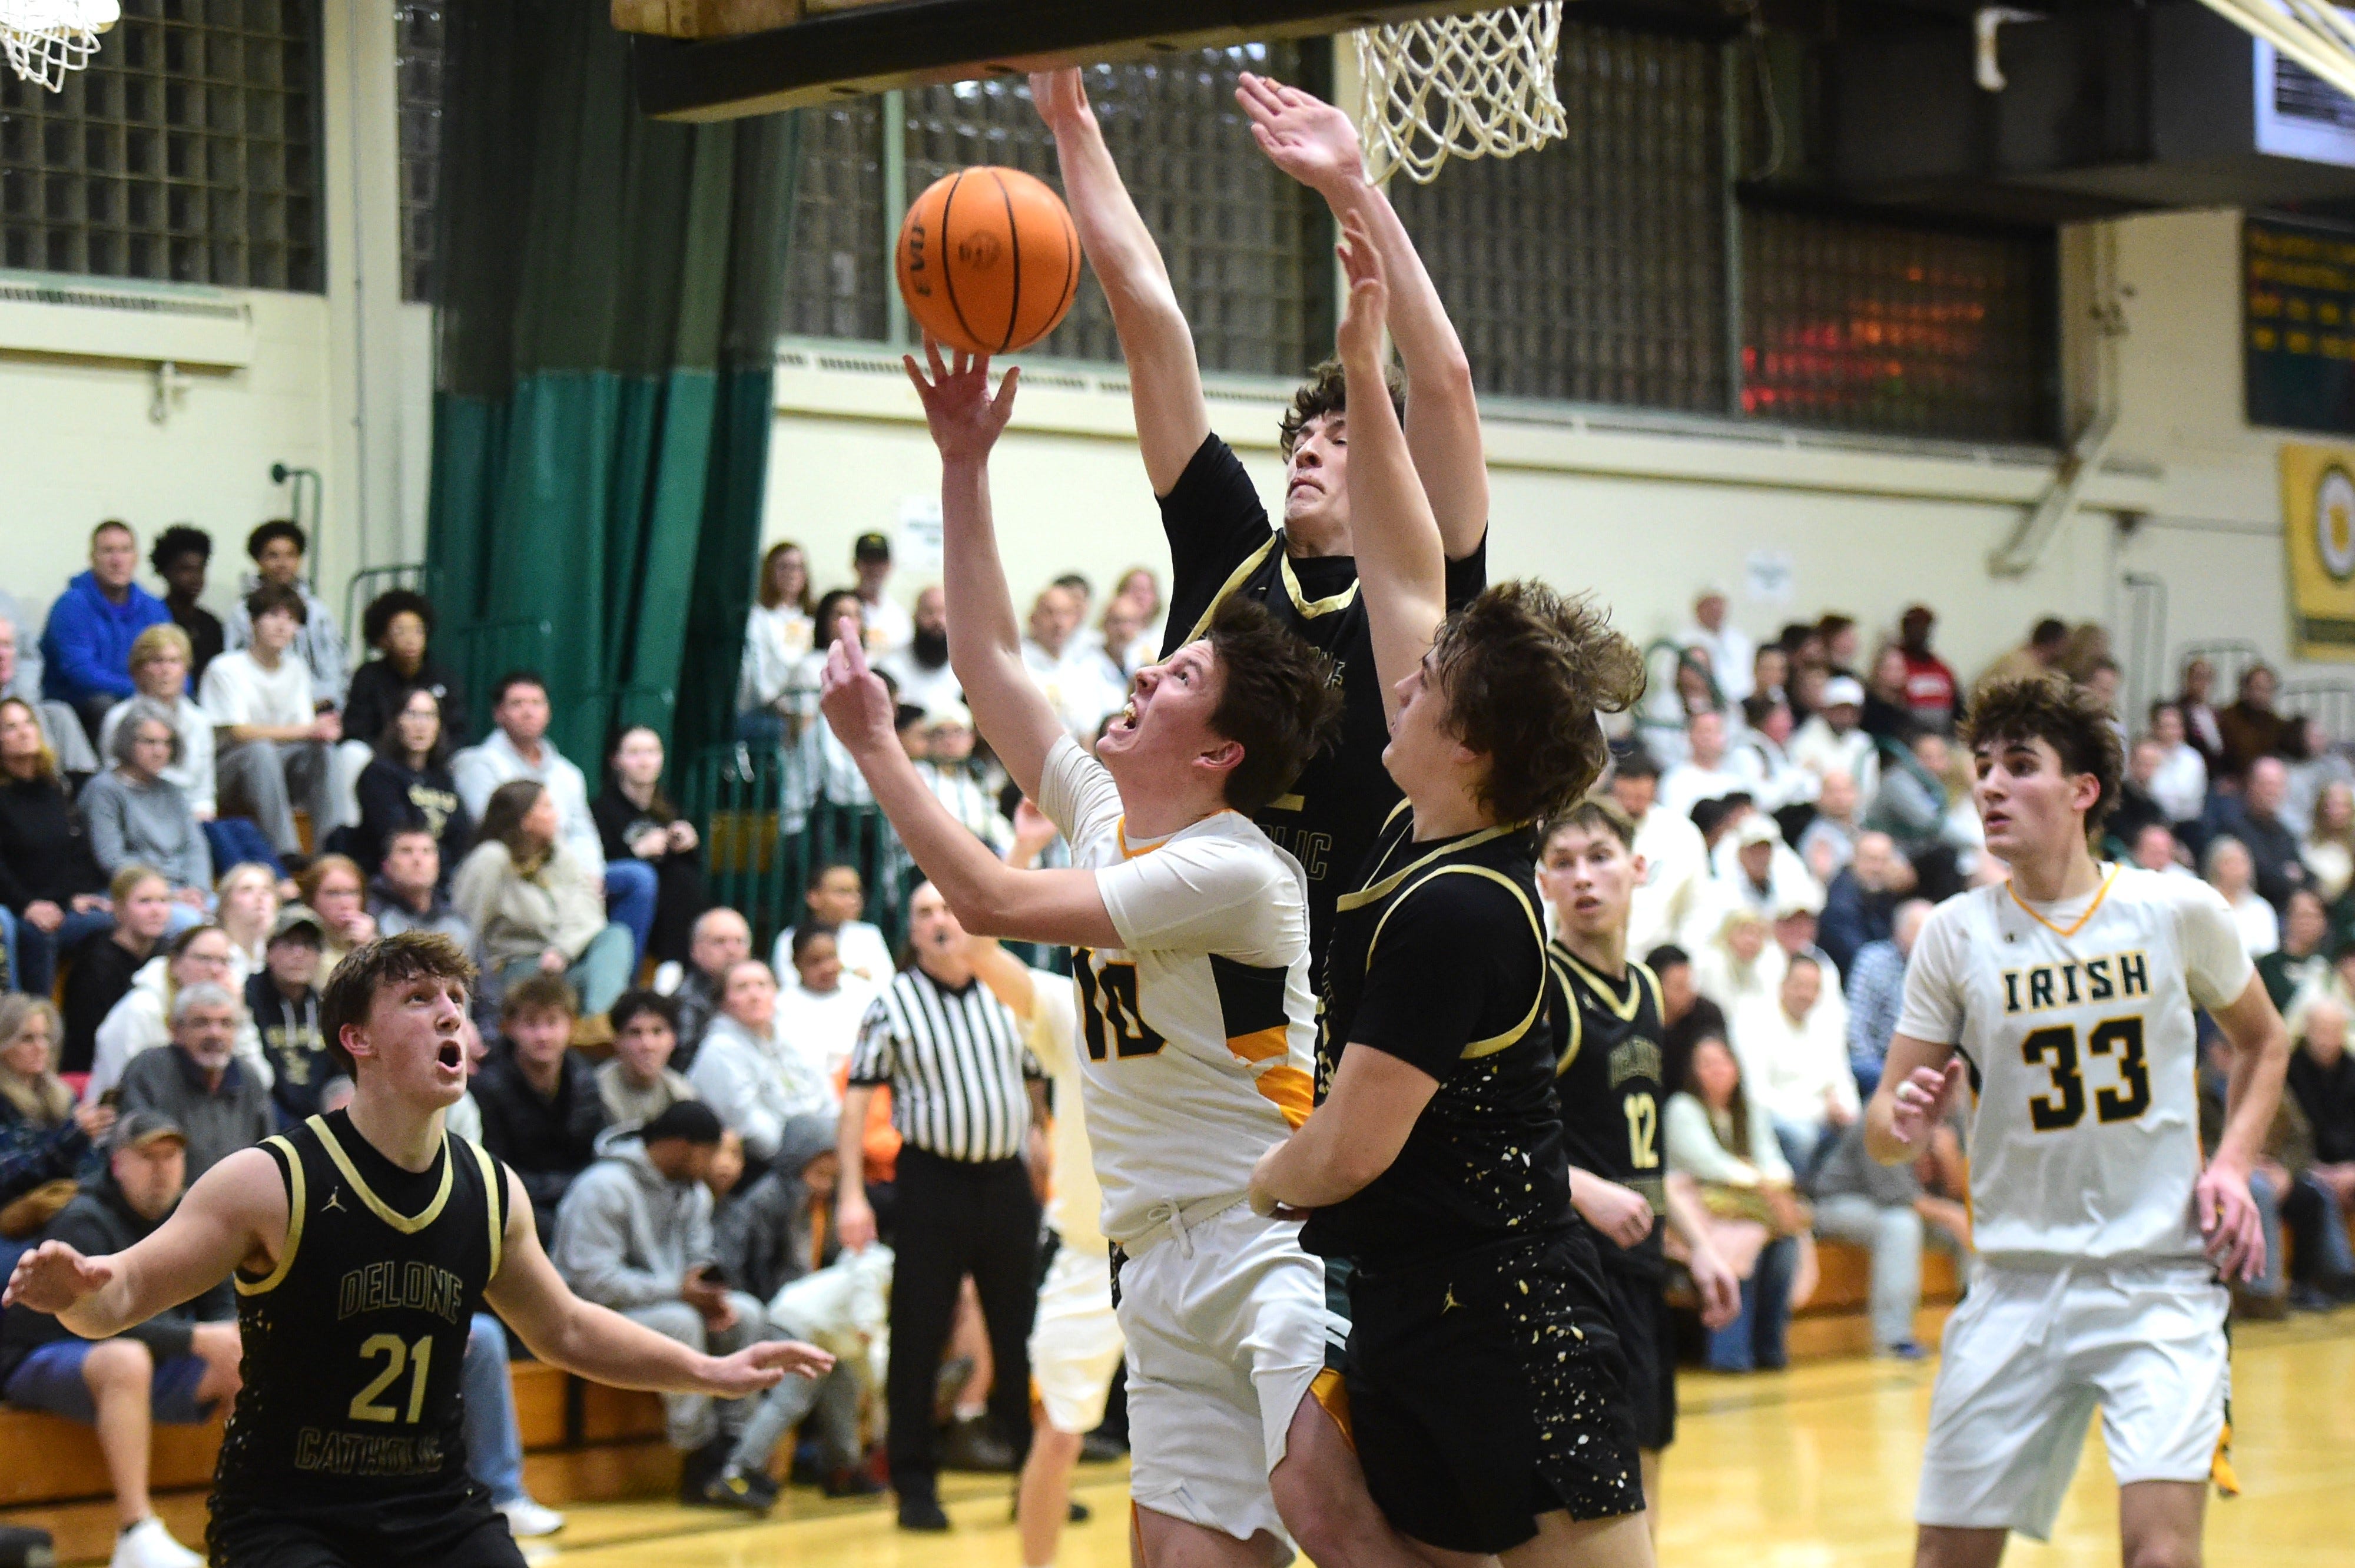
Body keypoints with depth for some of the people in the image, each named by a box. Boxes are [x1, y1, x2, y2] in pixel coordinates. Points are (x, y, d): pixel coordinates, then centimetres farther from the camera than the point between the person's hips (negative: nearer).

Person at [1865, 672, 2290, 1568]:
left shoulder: (2179, 912, -2)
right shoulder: (1956, 934, -1)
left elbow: (2263, 1041, 17)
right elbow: (1884, 1131, 2)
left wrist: (2232, 1164, 1)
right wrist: (1903, 1123, -21)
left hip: (2163, 1277, -2)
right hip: (2017, 1283, 2)